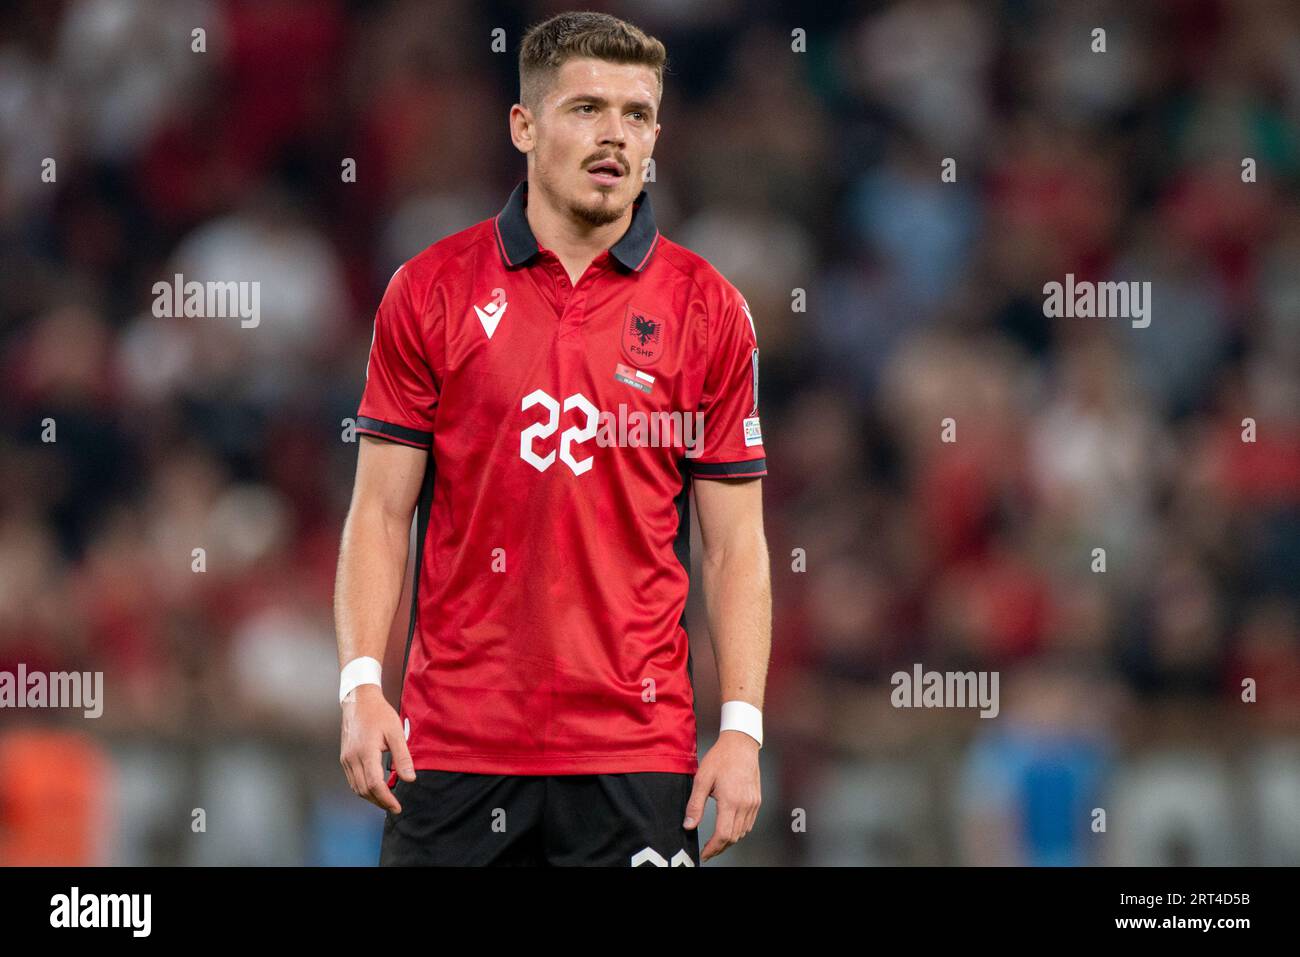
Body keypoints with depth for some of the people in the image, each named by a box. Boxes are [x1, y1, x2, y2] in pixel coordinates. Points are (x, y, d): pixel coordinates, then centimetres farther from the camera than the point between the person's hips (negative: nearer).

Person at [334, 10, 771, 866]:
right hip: (453, 749, 0)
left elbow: (736, 543, 4)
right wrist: (361, 685, -8)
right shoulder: (429, 291, 4)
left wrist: (743, 729, -6)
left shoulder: (708, 309, 4)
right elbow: (381, 513, 5)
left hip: (635, 754, 0)